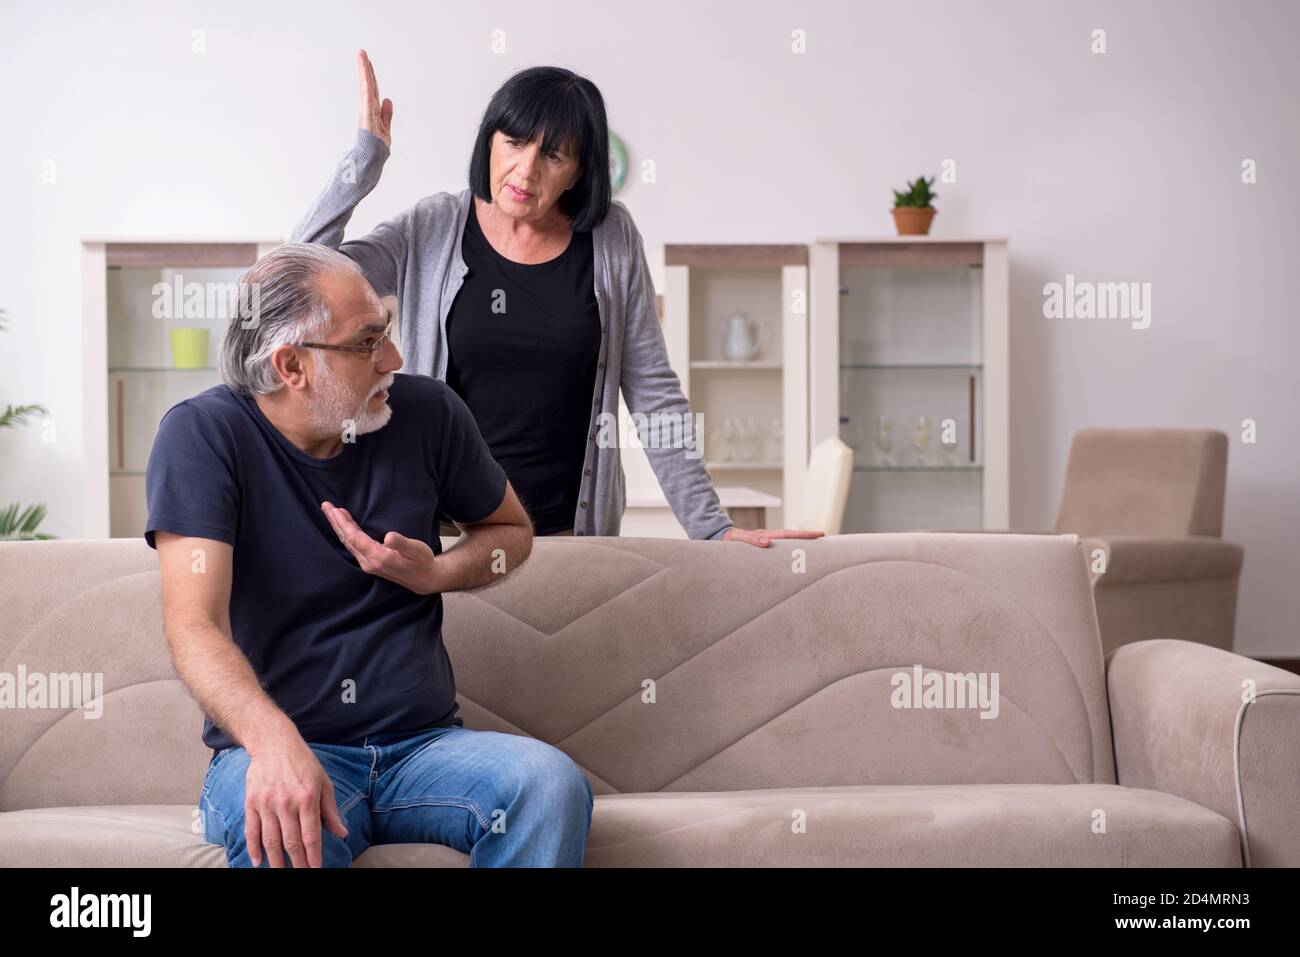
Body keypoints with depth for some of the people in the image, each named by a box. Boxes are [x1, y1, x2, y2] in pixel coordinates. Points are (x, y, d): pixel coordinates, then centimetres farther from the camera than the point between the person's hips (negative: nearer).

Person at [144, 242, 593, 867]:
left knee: (551, 784, -27)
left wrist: (436, 573, -3)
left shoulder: (424, 411, 3)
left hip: (423, 742, 4)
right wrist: (273, 740, -40)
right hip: (275, 744, -3)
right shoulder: (203, 434, -9)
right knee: (276, 825, -39)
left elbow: (511, 528, 21)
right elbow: (193, 623, -21)